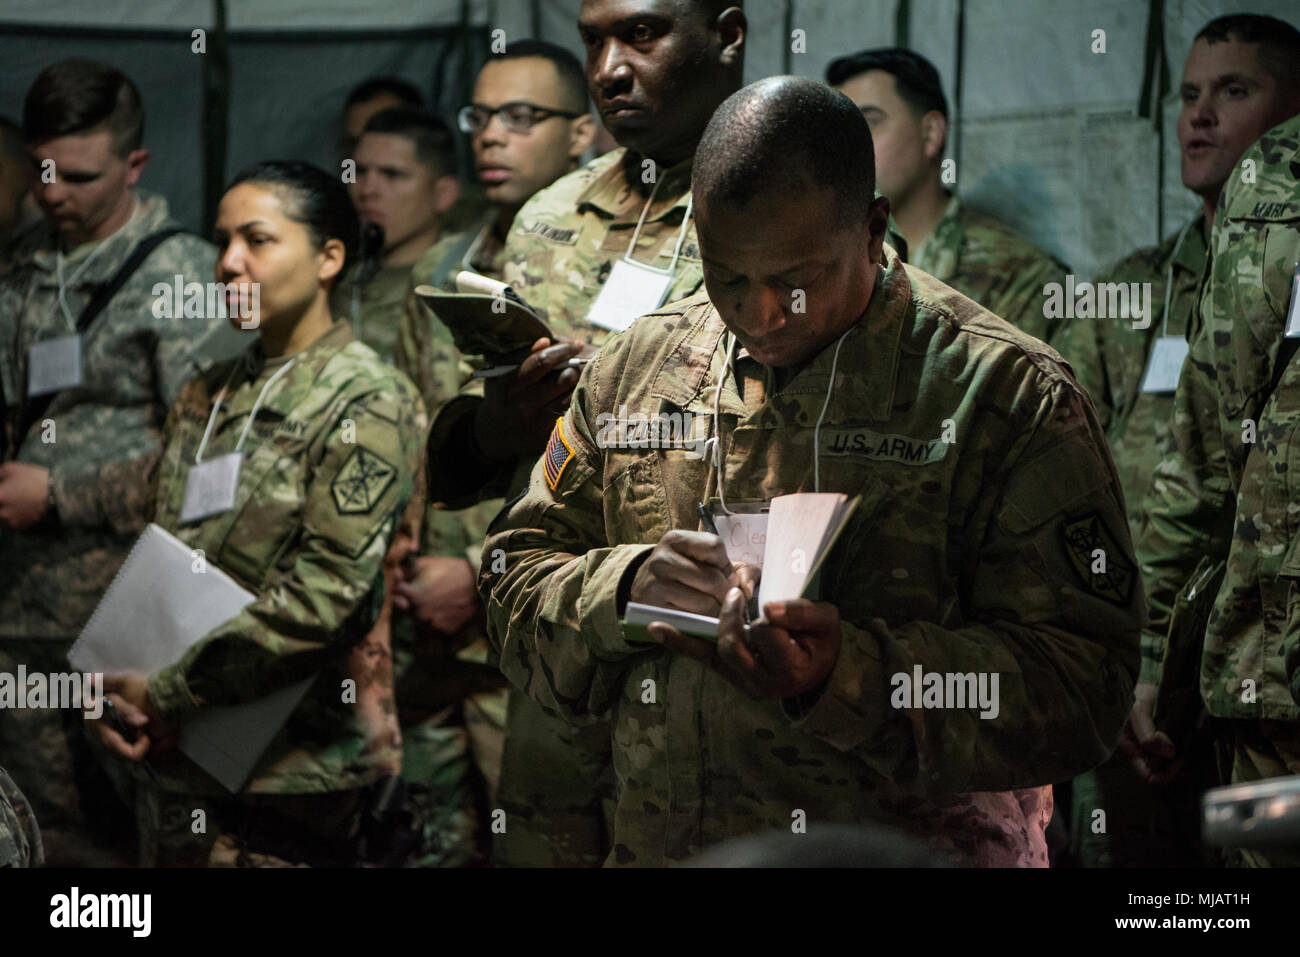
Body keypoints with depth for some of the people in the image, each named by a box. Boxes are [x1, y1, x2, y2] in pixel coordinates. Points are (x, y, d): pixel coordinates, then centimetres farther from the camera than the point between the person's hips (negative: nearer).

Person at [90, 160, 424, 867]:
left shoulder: (366, 401, -9)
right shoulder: (206, 398, 14)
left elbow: (325, 594, -18)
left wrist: (167, 691, -16)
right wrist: (113, 688, -3)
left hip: (290, 774, -7)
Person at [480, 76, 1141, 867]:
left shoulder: (1010, 396, -3)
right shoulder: (634, 370, 11)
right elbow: (517, 585, 14)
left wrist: (845, 679, -22)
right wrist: (626, 589, -7)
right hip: (659, 846, 5)